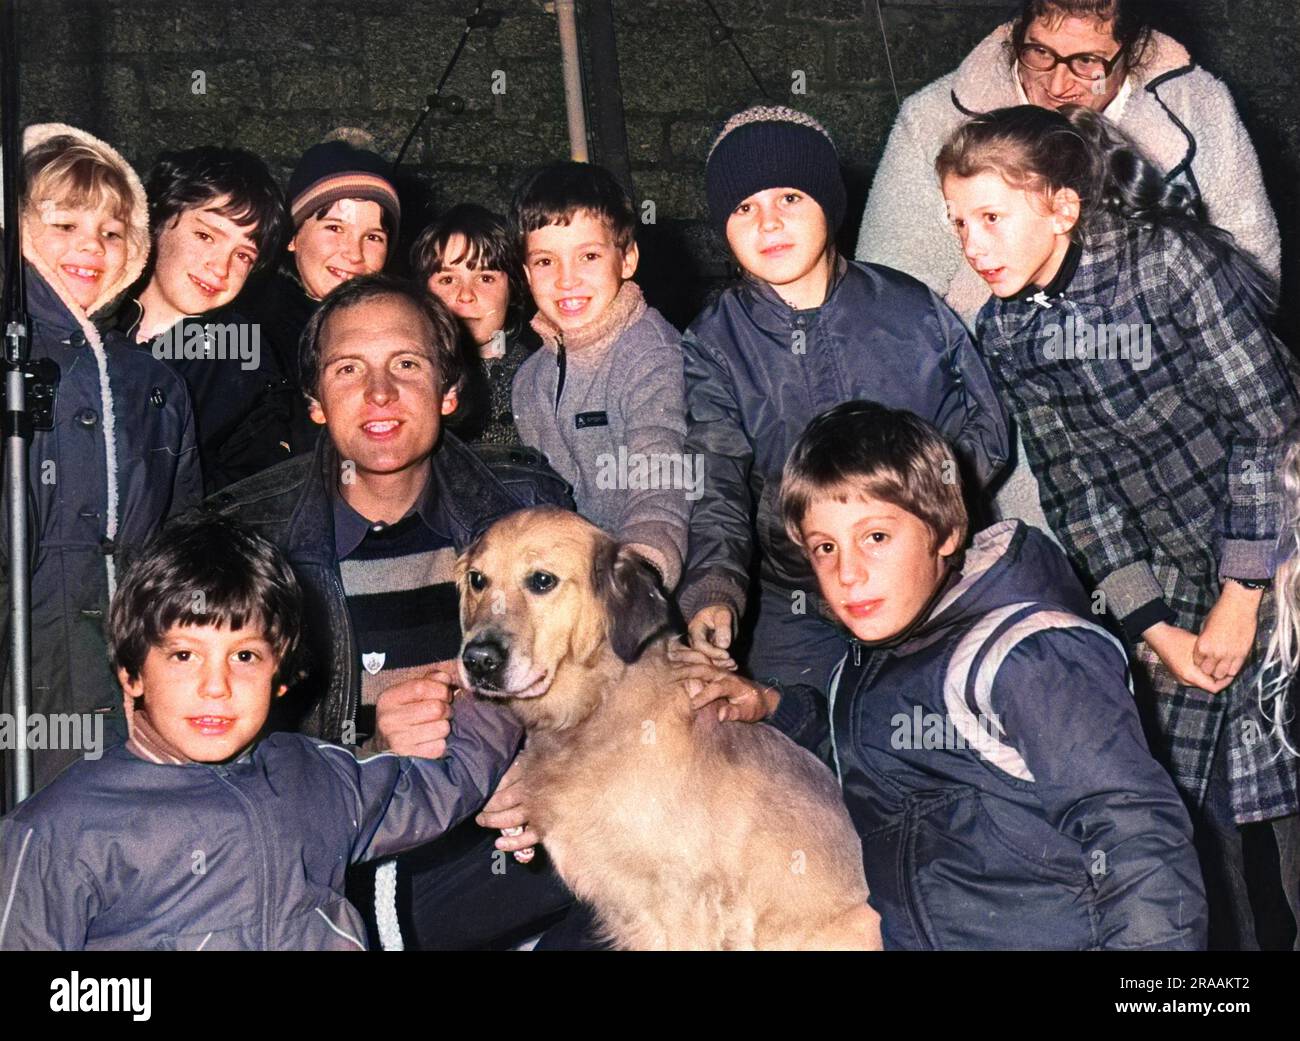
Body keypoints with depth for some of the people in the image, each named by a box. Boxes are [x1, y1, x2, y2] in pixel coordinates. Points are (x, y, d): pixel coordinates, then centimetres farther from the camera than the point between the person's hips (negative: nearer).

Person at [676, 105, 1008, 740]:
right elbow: (715, 486, -11)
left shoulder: (911, 311, 2)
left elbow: (985, 432, 9)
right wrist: (713, 592, -30)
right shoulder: (714, 345, 0)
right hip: (798, 620, 0)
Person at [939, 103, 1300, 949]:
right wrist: (1157, 630, -3)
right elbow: (1076, 491, 2)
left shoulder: (1172, 260, -16)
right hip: (1176, 589, 4)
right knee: (1190, 807, 3)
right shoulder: (1006, 333, -1)